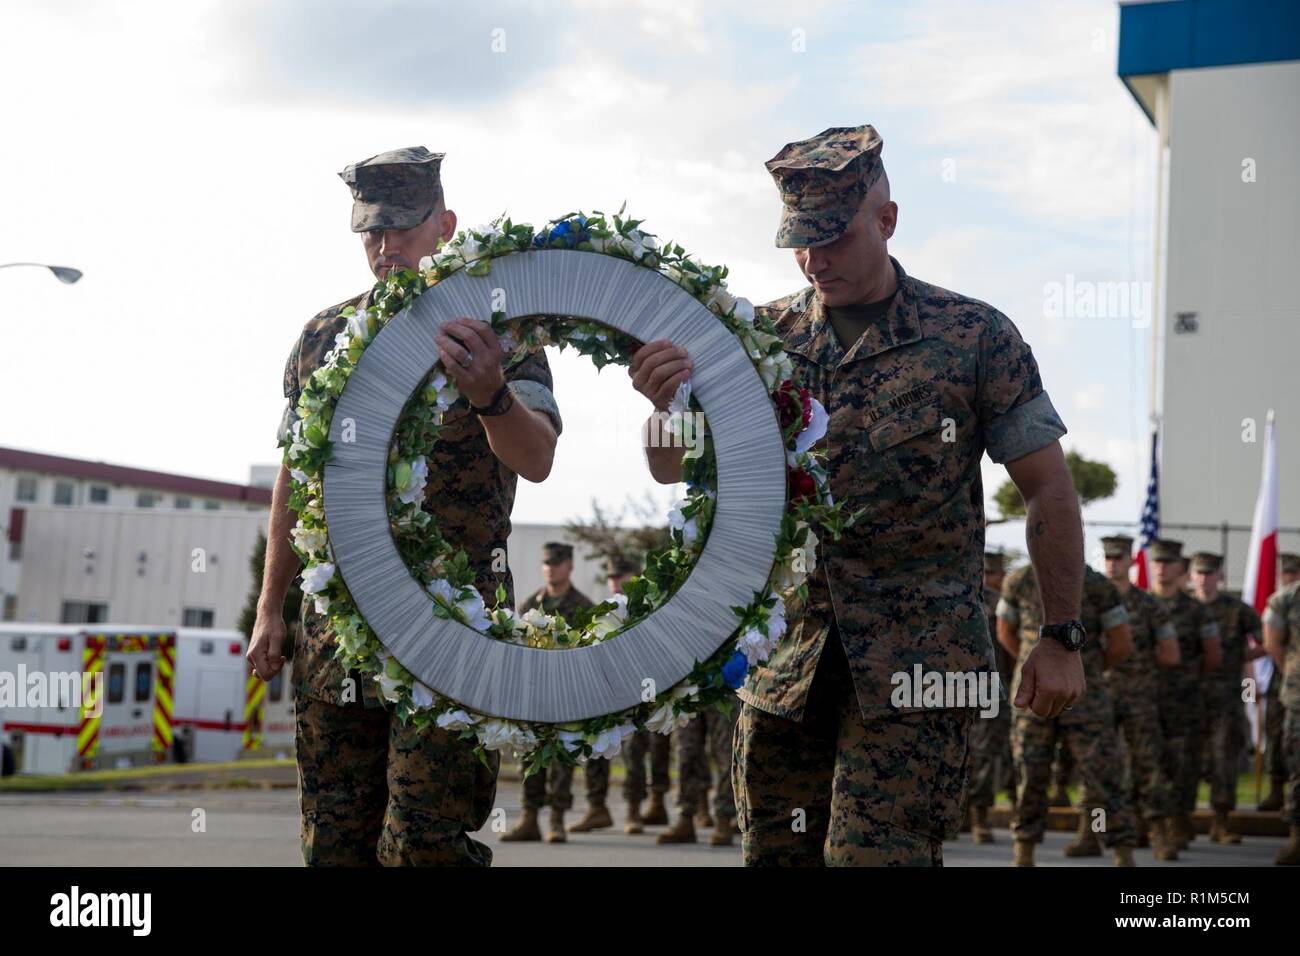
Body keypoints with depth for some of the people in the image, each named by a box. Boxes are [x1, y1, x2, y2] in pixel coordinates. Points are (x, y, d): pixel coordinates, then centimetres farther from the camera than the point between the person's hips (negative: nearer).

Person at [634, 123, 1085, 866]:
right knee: (775, 852, 13)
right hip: (786, 656, 4)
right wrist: (662, 406, -24)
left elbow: (1048, 486, -1)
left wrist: (1063, 638, -4)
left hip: (917, 662, -4)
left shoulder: (973, 336, -4)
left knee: (875, 854, -10)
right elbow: (677, 472, -1)